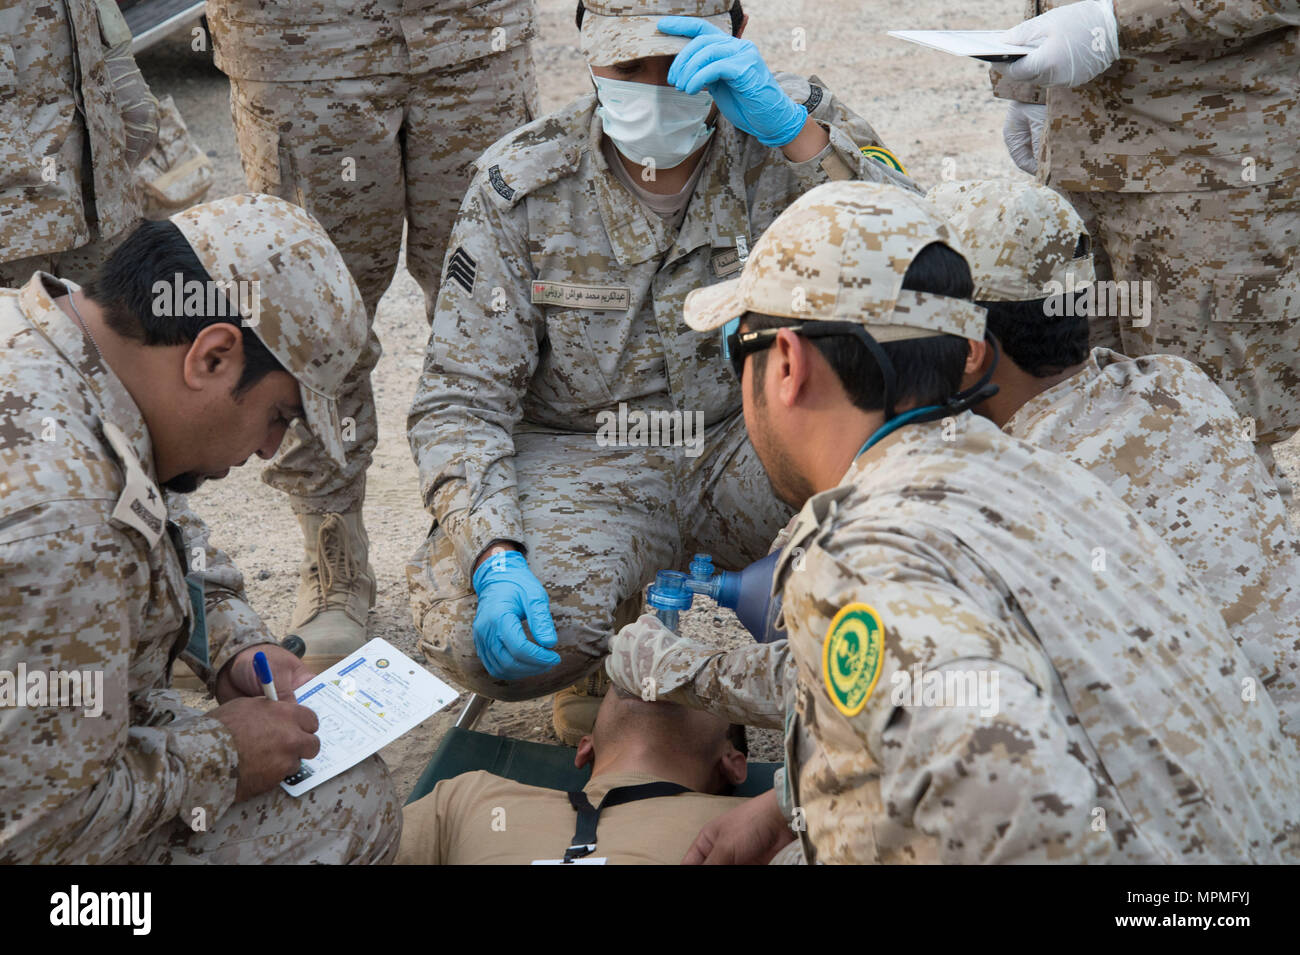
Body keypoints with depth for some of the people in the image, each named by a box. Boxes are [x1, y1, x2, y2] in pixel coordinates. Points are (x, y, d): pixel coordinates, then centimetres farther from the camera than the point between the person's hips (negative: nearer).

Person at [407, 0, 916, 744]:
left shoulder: (797, 130, -9)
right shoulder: (521, 187, -10)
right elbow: (461, 401, -9)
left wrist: (789, 130, -37)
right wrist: (495, 560, -27)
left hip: (753, 437, 1)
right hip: (584, 455, 0)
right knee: (473, 637, -30)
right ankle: (602, 653, 8)